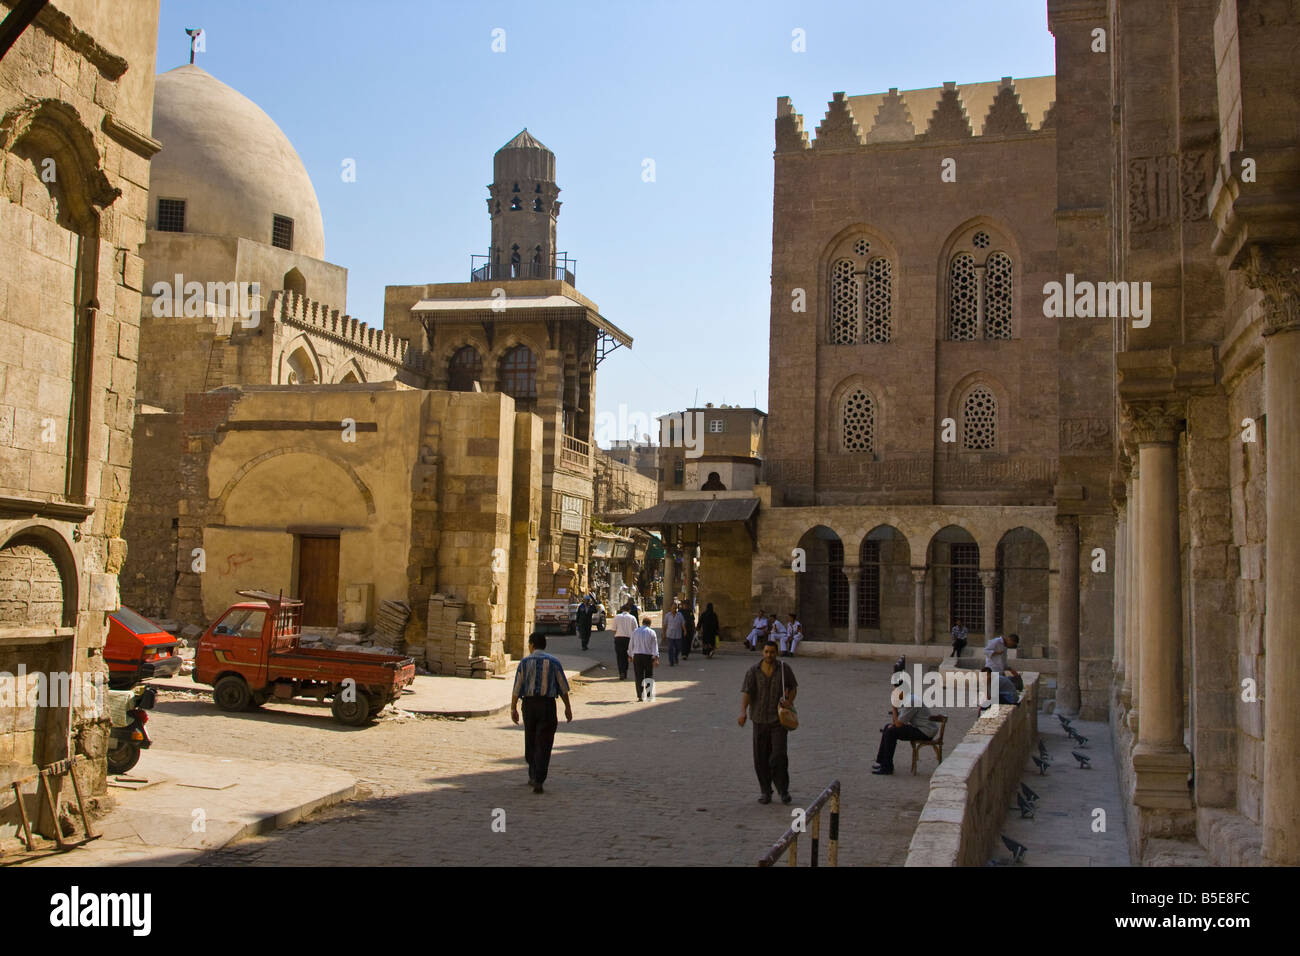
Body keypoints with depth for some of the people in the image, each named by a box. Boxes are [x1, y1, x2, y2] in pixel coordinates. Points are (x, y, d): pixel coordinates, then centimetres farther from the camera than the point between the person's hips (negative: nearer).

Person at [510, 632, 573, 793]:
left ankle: (533, 776, 29)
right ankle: (538, 781, -9)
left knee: (530, 742, 18)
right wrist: (568, 707, 11)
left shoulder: (524, 662, -1)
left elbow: (517, 688, -2)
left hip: (529, 703, 1)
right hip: (548, 704, -1)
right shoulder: (554, 662, 0)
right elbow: (563, 687, 2)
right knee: (543, 744, 0)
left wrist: (513, 708, 6)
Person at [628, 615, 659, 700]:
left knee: (639, 677, 3)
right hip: (648, 656, -1)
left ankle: (640, 696, -3)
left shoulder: (635, 632, 6)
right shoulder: (652, 632, 0)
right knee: (649, 676, 8)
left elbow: (631, 645, 11)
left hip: (637, 656, 1)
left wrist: (630, 655, 23)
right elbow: (655, 646, -6)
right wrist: (656, 658, -8)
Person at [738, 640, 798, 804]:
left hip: (779, 718, -1)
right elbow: (746, 692, -12)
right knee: (761, 758, 4)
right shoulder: (753, 671, -3)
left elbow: (793, 687, 14)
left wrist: (789, 701, -7)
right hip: (760, 719, 1)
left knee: (779, 755, -11)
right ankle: (766, 792, 18)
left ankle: (783, 790, 4)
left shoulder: (784, 668, 0)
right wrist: (743, 712, -28)